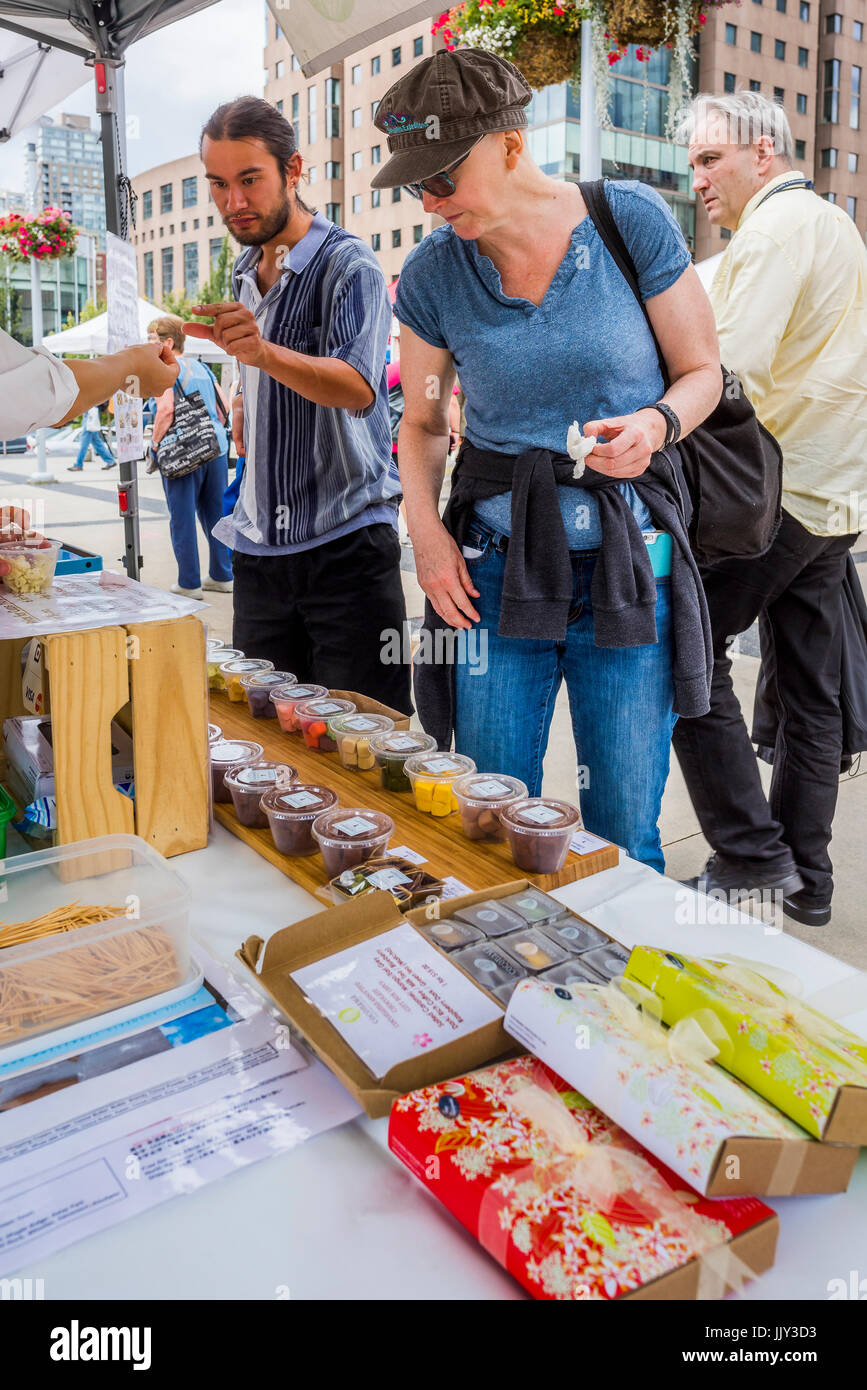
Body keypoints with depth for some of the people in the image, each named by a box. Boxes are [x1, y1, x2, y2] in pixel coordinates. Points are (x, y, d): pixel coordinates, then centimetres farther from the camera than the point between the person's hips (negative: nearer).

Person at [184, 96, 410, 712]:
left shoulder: (348, 264, -8)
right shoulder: (243, 274, 16)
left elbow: (358, 388, -26)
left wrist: (264, 353, -40)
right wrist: (244, 408, 11)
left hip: (345, 540, -7)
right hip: (258, 542, 7)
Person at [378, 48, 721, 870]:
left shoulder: (631, 221, -3)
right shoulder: (431, 274, 2)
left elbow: (701, 372, 5)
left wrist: (657, 424, -17)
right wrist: (425, 528, -5)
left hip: (628, 562, -1)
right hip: (496, 563, 2)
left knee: (624, 837, 5)